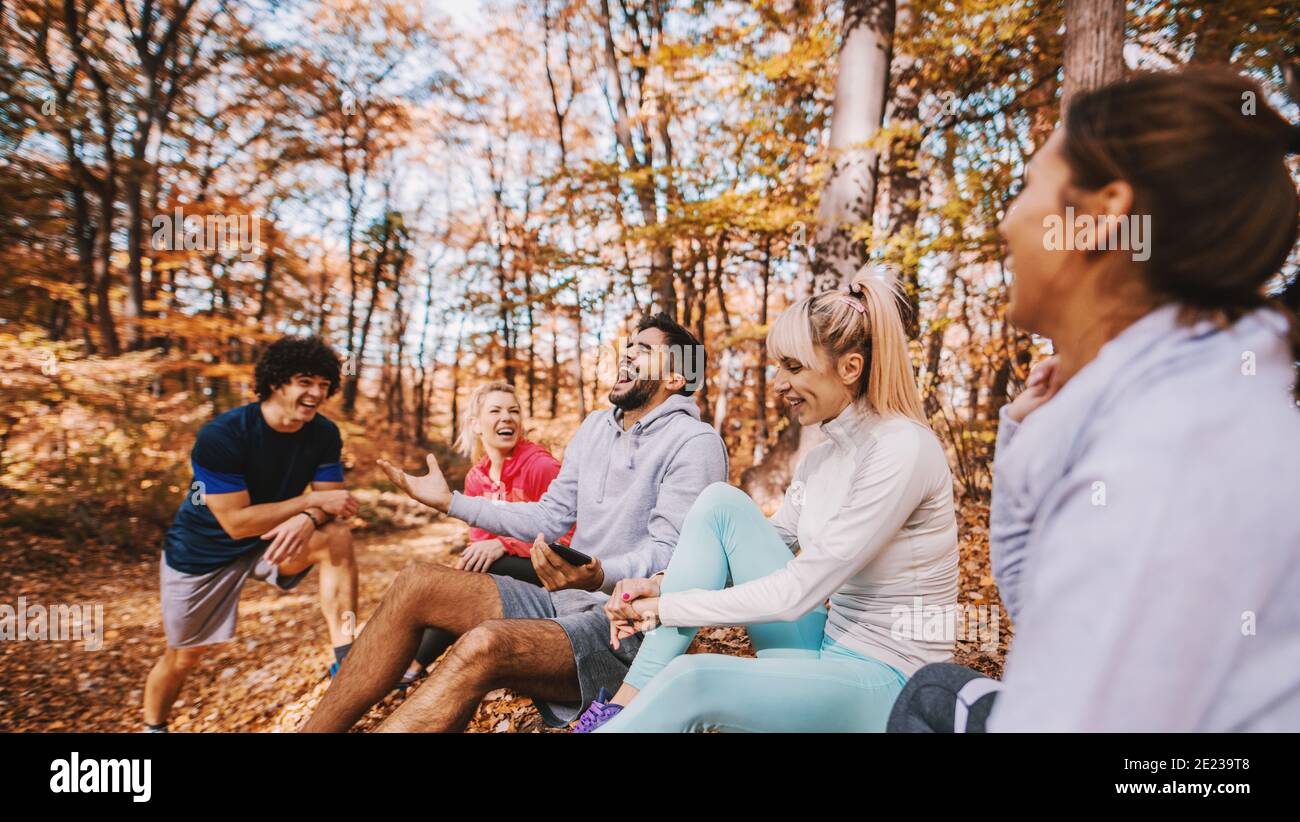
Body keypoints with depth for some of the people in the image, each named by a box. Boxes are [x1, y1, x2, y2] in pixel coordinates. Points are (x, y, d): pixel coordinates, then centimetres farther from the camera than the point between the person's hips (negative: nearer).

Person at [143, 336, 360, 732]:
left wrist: (307, 519, -37)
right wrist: (312, 500, -32)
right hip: (204, 550, -3)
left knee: (336, 537, -26)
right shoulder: (221, 435, -29)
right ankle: (152, 725, 44)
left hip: (271, 540, 3)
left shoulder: (324, 434, -15)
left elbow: (333, 505, -14)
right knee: (184, 654, 11)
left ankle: (345, 658, -25)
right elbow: (236, 522, -31)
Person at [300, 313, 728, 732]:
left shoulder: (695, 442, -11)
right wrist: (451, 501, 10)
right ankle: (313, 726, -3)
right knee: (418, 583, -6)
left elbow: (669, 554, -19)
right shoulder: (596, 426, 13)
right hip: (567, 601, 8)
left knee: (484, 646, -33)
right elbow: (550, 518, 14)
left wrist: (601, 576, -39)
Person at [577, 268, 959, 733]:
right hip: (827, 644, 8)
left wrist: (666, 606, -16)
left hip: (884, 680, -8)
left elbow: (799, 590, -23)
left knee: (692, 680, -32)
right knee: (721, 504, -9)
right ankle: (625, 705, -9)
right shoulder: (822, 456, 5)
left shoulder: (902, 450, -21)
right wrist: (660, 586, -7)